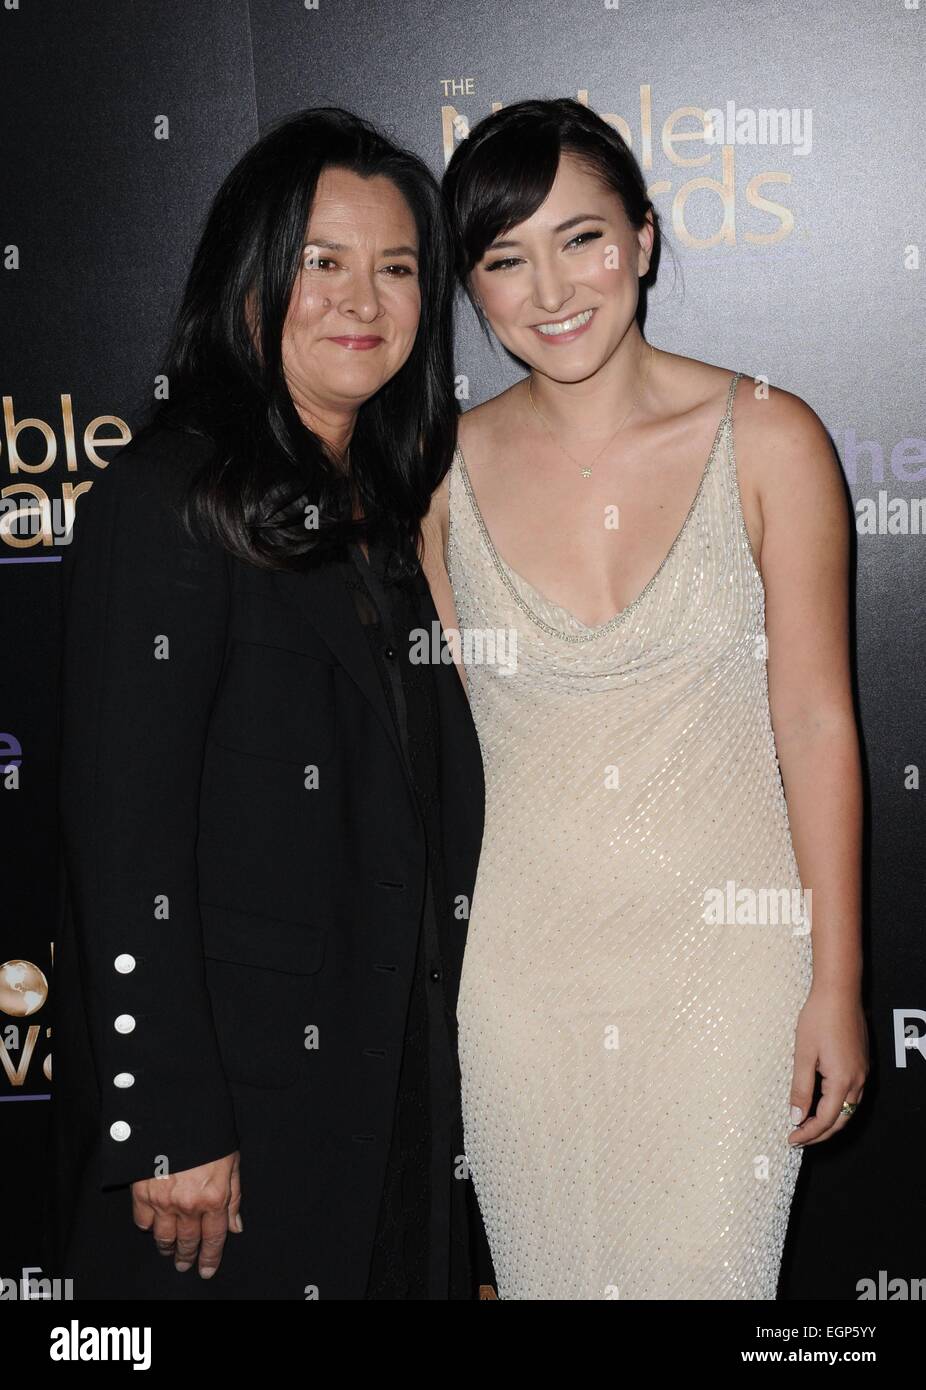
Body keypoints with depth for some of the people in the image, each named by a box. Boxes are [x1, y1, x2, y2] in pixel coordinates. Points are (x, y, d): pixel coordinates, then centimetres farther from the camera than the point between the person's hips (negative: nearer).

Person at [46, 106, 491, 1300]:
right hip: (233, 1085, -7)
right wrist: (170, 1130, -19)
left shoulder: (387, 507, 10)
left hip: (396, 1080, 7)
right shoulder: (170, 497, -13)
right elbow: (123, 830, -18)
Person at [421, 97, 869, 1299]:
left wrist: (837, 985, -6)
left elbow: (816, 718, -6)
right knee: (547, 1267, 16)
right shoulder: (446, 470, -2)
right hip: (525, 962, 2)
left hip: (731, 946, -2)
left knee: (705, 1269, 8)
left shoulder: (769, 442, -8)